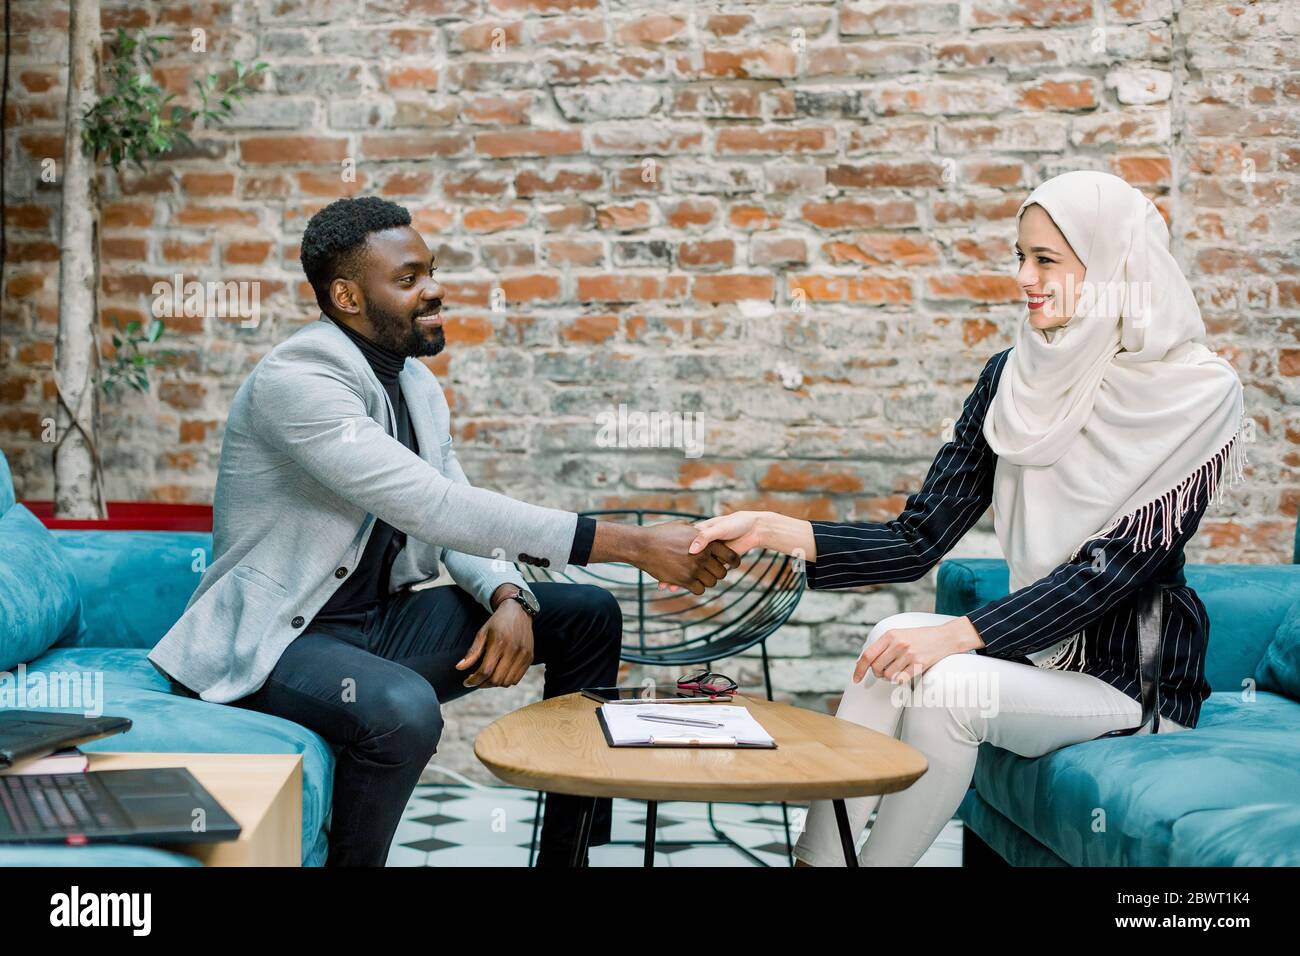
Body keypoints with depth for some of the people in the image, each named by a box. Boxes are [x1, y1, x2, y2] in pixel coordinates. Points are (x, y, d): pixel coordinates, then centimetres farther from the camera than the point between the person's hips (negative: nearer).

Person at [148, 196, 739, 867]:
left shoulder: (416, 384, 7)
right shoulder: (295, 380, -22)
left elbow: (462, 526, 10)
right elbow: (435, 508, -31)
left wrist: (509, 596, -16)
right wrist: (634, 545, -32)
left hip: (381, 620, 9)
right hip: (276, 639, -9)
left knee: (589, 616, 3)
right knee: (404, 710, -39)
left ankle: (571, 854, 10)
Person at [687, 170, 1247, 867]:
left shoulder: (1198, 395, -12)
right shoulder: (1010, 377, 3)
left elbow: (1116, 563, -19)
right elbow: (921, 538, -2)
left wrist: (959, 633, -29)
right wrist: (774, 532, -15)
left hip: (1132, 676, -5)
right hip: (1035, 647, 5)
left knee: (948, 684, -29)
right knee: (896, 640, -24)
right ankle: (817, 860, -20)